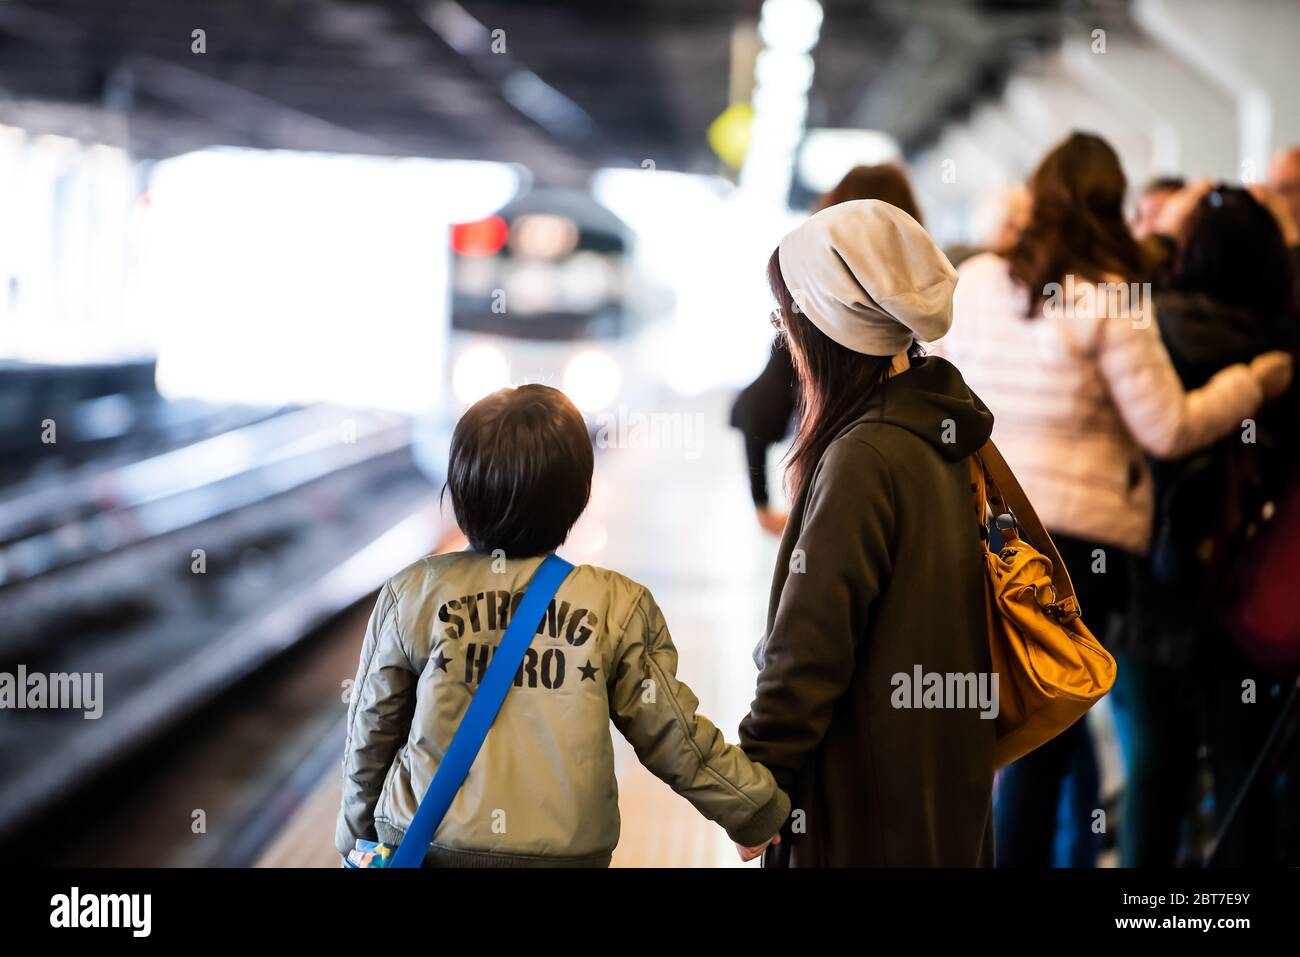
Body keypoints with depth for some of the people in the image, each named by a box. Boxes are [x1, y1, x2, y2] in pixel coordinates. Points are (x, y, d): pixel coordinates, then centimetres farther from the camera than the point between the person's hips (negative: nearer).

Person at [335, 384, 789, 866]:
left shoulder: (411, 594, -6)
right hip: (565, 848, 0)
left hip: (425, 844, 0)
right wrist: (757, 809, 14)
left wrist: (357, 837, 19)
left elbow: (369, 735, 4)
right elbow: (675, 739, -2)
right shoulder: (619, 607, -8)